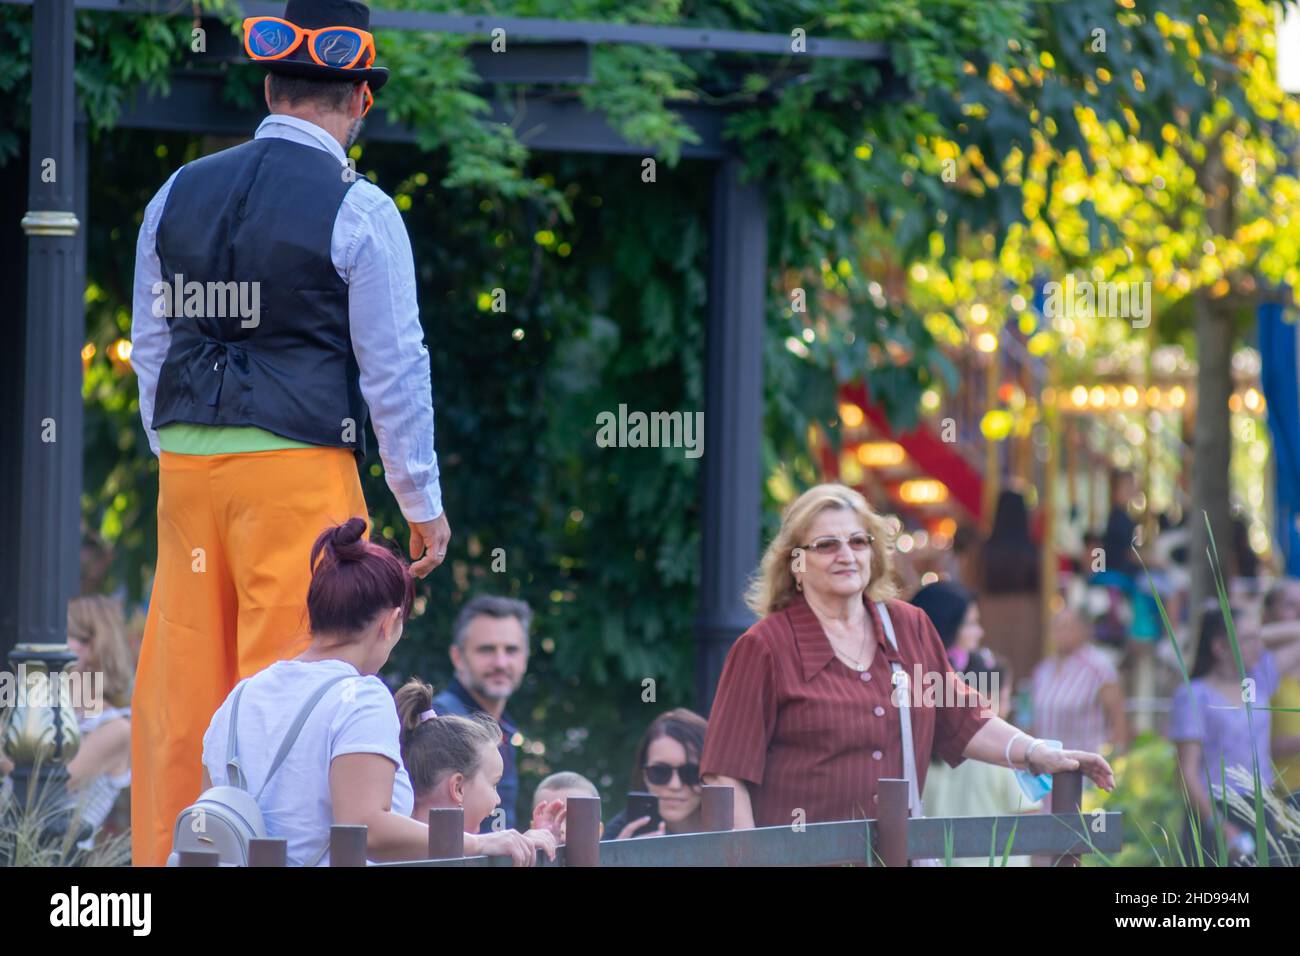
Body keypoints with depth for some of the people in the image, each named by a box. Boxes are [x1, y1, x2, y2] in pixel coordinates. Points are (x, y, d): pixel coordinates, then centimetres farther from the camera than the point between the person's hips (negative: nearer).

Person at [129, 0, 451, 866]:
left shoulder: (179, 196, 10)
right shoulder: (357, 211, -5)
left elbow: (150, 348, 16)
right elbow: (393, 366, -3)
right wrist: (423, 502, 5)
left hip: (186, 463, 5)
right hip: (299, 467, -5)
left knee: (181, 685, 7)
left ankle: (163, 854, 8)